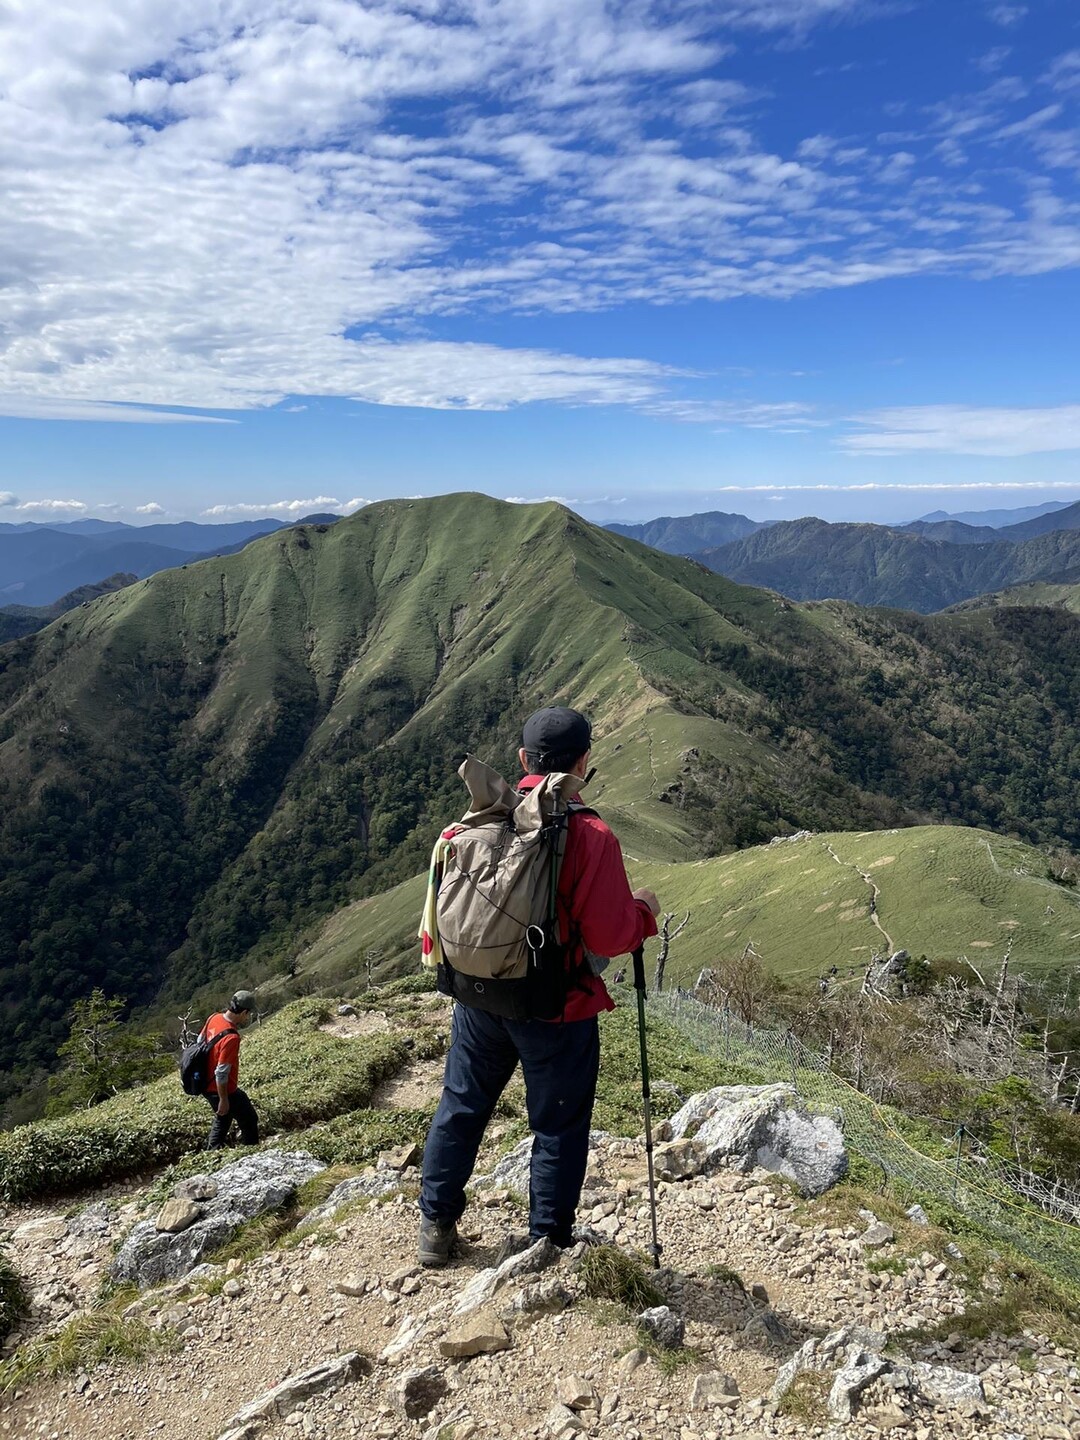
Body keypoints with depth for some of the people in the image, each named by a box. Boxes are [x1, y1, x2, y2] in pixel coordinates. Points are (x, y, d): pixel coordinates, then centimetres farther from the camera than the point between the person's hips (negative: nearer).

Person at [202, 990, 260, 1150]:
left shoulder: (214, 1018, -8)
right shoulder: (231, 1038, -33)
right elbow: (222, 1073, -27)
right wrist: (223, 1100, -16)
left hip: (208, 1085, 8)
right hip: (223, 1090, -8)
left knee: (222, 1121, 28)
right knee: (249, 1120, 11)